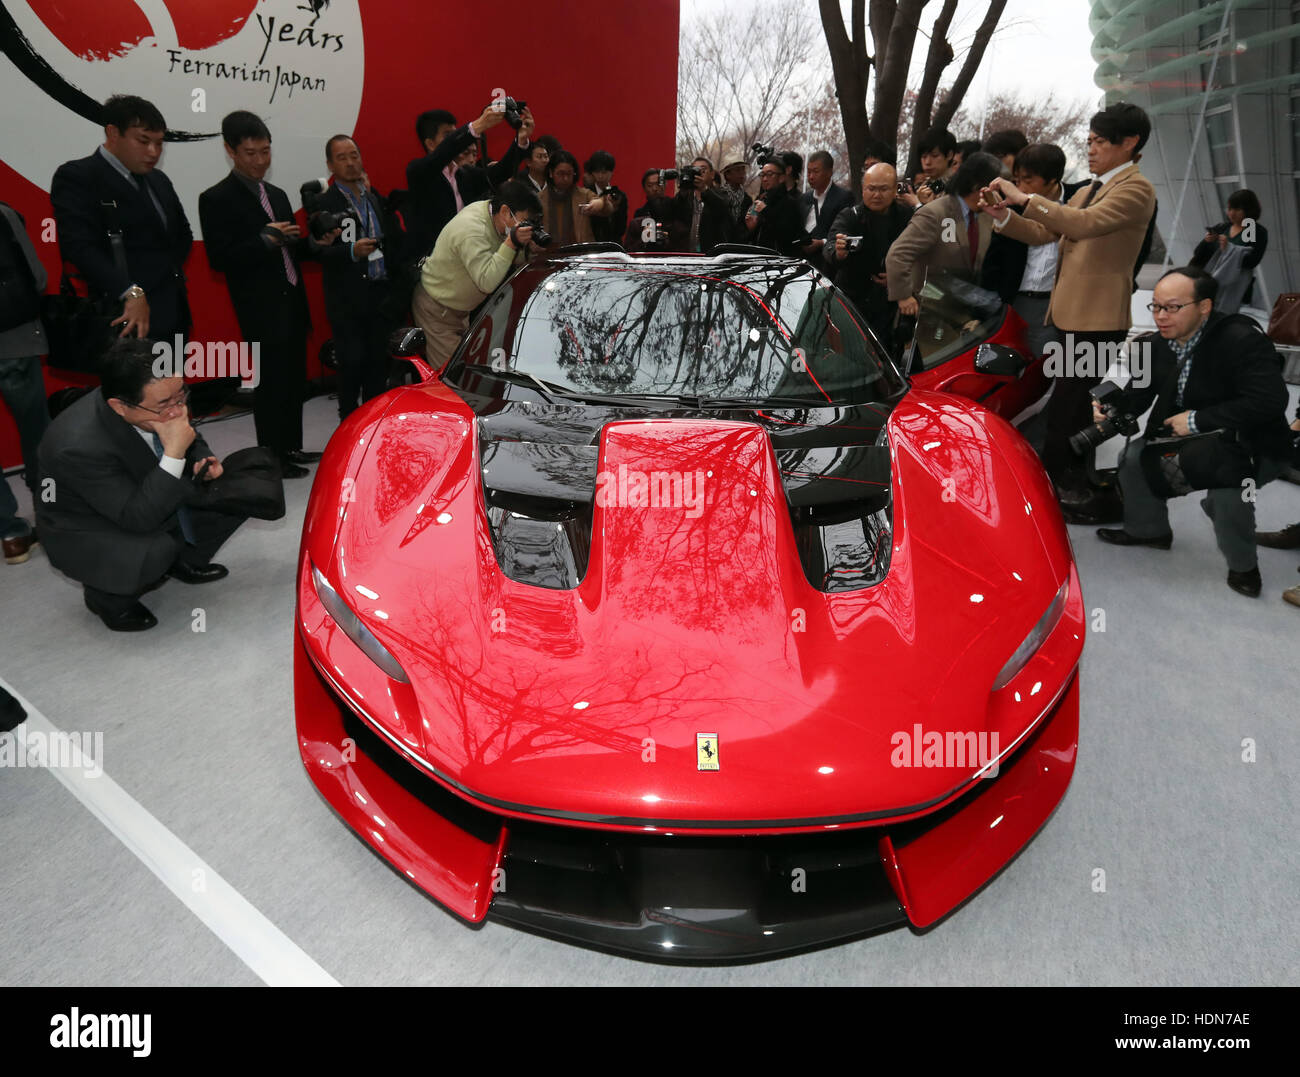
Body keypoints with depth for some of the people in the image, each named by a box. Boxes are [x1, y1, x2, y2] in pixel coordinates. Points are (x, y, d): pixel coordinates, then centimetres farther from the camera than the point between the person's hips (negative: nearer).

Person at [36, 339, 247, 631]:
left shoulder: (160, 399, -17)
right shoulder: (80, 447, -37)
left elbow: (192, 441, 5)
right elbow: (138, 518, -35)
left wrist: (201, 462, -17)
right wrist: (175, 455, -43)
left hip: (147, 500, 7)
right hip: (86, 533, -7)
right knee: (154, 552, -37)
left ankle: (184, 560, 15)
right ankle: (106, 597, -3)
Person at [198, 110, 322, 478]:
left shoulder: (277, 195, 17)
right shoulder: (217, 199, -6)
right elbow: (220, 258, -13)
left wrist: (313, 244, 3)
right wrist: (265, 239, -21)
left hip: (292, 304, 7)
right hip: (261, 310, -7)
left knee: (294, 380, 12)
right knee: (271, 383, -3)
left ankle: (292, 447, 25)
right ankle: (273, 458, 6)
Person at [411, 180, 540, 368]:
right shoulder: (471, 231, -30)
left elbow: (514, 264, 6)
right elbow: (487, 282, -38)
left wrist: (520, 245, -17)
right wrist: (511, 242, -38)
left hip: (459, 308, 9)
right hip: (437, 309, -9)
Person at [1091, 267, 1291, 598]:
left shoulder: (1242, 339, -26)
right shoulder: (1161, 346, -3)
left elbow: (1270, 401, -34)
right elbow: (1140, 393, 6)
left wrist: (1198, 419, -31)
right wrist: (1111, 404, -17)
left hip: (1254, 447, -7)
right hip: (1189, 440, 7)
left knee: (1229, 474, -35)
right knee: (1134, 456, -6)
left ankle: (1242, 565, -10)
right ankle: (1148, 529, 20)